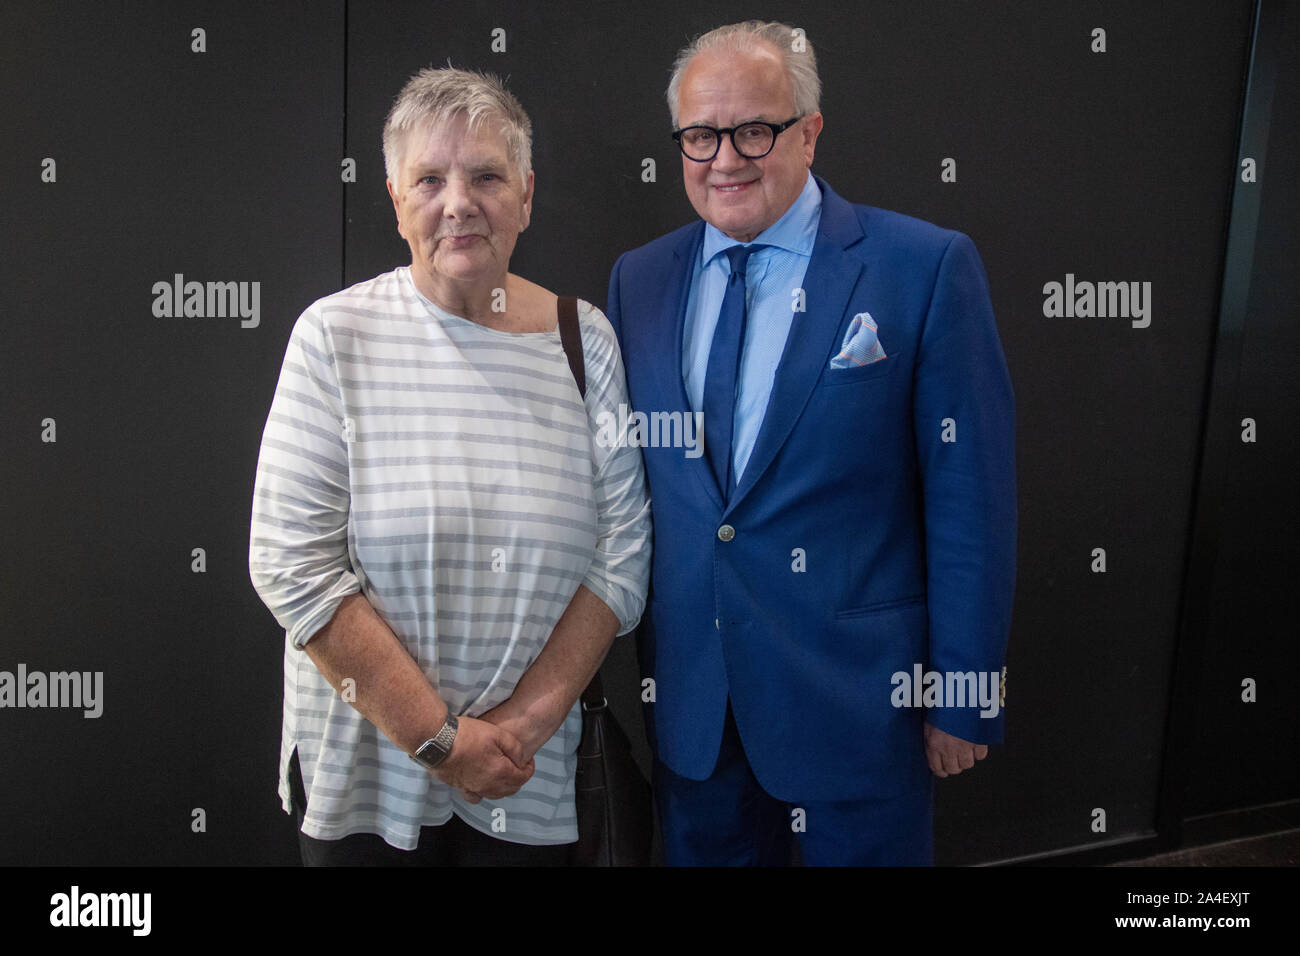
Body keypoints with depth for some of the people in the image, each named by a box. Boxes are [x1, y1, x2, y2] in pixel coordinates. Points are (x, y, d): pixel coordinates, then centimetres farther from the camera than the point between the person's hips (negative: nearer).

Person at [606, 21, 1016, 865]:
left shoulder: (926, 267, -10)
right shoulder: (637, 280, 4)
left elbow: (971, 499, -9)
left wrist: (965, 699, -8)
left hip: (858, 692, -3)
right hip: (687, 693, 4)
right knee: (701, 849, 20)